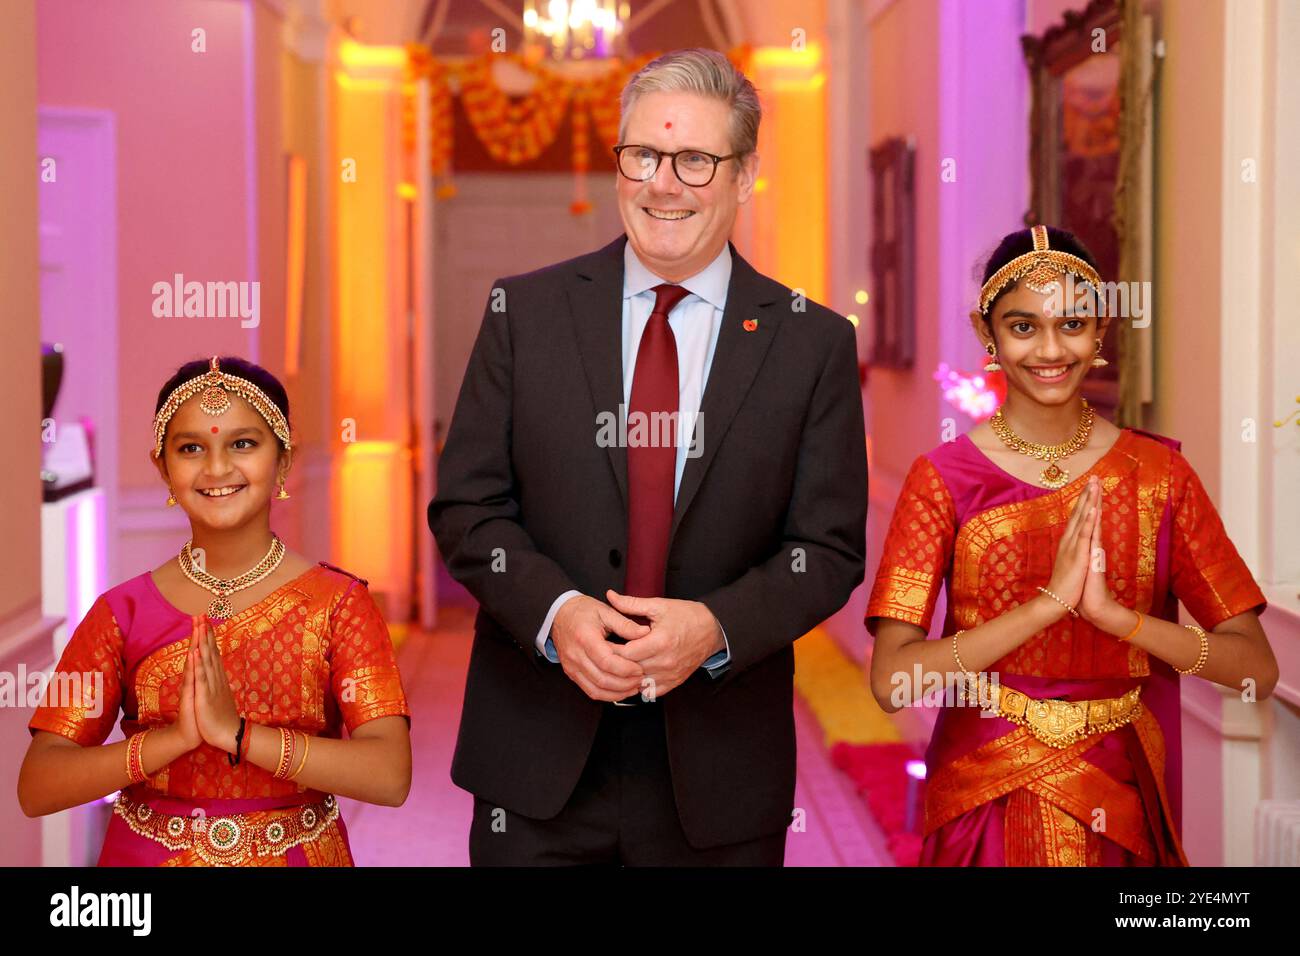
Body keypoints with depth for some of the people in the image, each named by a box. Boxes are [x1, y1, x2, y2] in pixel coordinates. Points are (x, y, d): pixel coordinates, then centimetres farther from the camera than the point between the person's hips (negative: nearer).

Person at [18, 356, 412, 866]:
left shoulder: (338, 603, -8)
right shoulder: (123, 612, -5)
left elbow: (390, 777, -19)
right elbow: (35, 789, -11)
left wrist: (237, 732, -26)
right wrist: (174, 737, -24)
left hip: (299, 854, 0)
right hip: (149, 856, 1)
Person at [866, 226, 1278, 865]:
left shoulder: (1158, 473, -2)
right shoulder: (944, 477, -7)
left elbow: (1257, 668, -7)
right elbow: (892, 680, -18)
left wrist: (1112, 612, -21)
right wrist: (1050, 601, -23)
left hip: (1119, 805, 2)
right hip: (985, 800, -1)